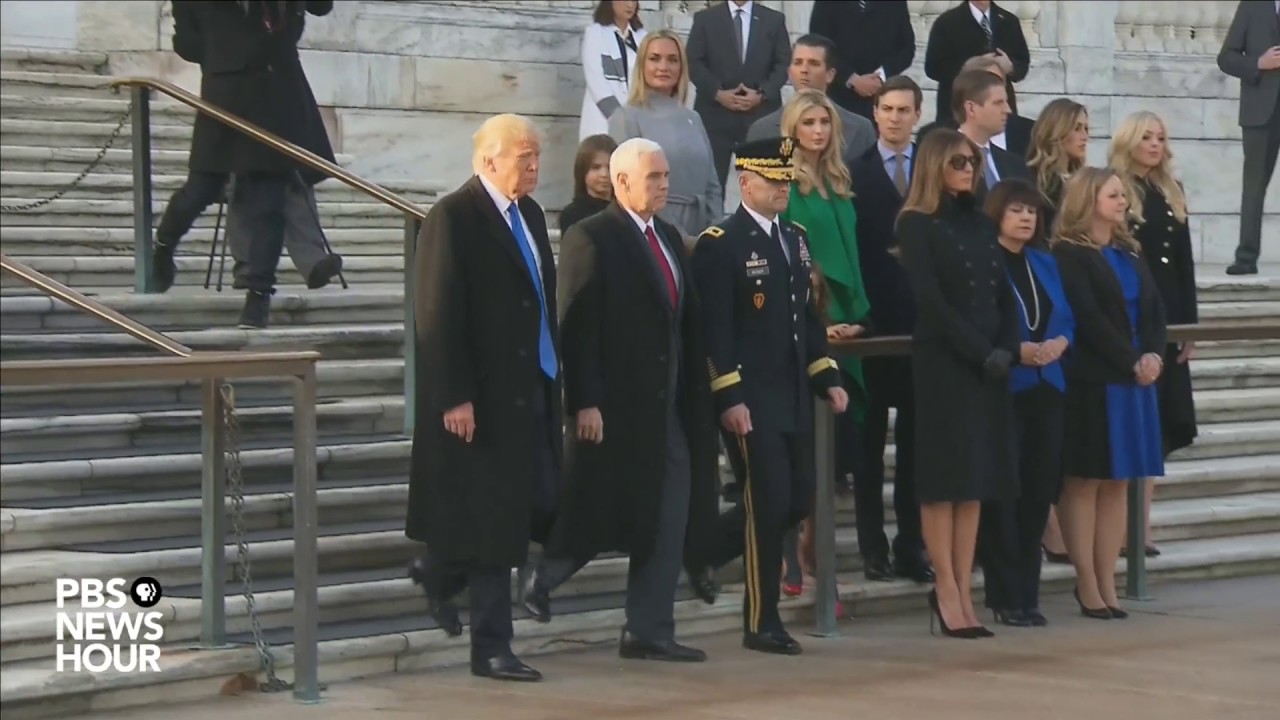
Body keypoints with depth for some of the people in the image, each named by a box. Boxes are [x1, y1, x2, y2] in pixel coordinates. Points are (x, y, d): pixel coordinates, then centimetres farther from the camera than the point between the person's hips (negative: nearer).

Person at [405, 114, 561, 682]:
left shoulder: (529, 214, 14)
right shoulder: (453, 218, -11)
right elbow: (438, 315, -16)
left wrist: (553, 376, 14)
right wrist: (454, 397, -19)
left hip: (531, 389, 8)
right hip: (482, 395, -8)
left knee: (541, 506, 7)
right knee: (493, 522, -3)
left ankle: (442, 571, 29)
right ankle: (491, 649, 6)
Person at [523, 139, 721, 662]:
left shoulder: (669, 239, 15)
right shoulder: (590, 239, -9)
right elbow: (577, 327, -15)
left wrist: (697, 397, 11)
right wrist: (584, 403, -20)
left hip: (668, 404, 8)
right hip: (614, 404, -8)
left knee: (669, 520, 5)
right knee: (598, 514, -1)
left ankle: (649, 631, 10)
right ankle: (541, 583, 23)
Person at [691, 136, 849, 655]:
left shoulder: (795, 239, 15)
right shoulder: (719, 245, -9)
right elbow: (715, 329, -14)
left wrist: (827, 378, 11)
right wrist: (729, 398, -19)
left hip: (794, 397, 8)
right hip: (752, 399, -8)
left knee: (800, 499, 7)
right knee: (770, 502, -6)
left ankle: (706, 549, 28)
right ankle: (761, 624, 4)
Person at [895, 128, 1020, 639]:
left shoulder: (981, 223, 15)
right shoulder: (917, 225, -4)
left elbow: (1004, 295, 12)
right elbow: (930, 300, -12)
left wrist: (1006, 350, -5)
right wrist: (981, 352, -15)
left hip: (990, 363, 6)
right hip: (943, 362, -6)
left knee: (978, 475, 4)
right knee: (945, 474, -4)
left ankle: (963, 592, 6)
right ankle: (947, 591, -1)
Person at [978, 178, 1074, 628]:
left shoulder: (1045, 263, 16)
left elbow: (1067, 318, 13)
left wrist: (1061, 342, -7)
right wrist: (1013, 350, -21)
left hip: (1046, 388, 7)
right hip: (1002, 388, -6)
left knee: (1040, 490, 7)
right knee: (1002, 492, -3)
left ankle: (1027, 593, 15)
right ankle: (1005, 597, 2)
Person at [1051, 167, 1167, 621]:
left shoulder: (1130, 253, 17)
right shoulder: (1069, 254, -7)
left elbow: (1154, 310, 10)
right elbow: (1089, 318, -15)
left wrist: (1155, 355, -7)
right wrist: (1132, 362, -15)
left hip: (1135, 380, 7)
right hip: (1091, 381, -7)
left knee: (1117, 482, 6)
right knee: (1083, 481, -3)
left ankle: (1107, 583, 9)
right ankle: (1087, 585, 0)